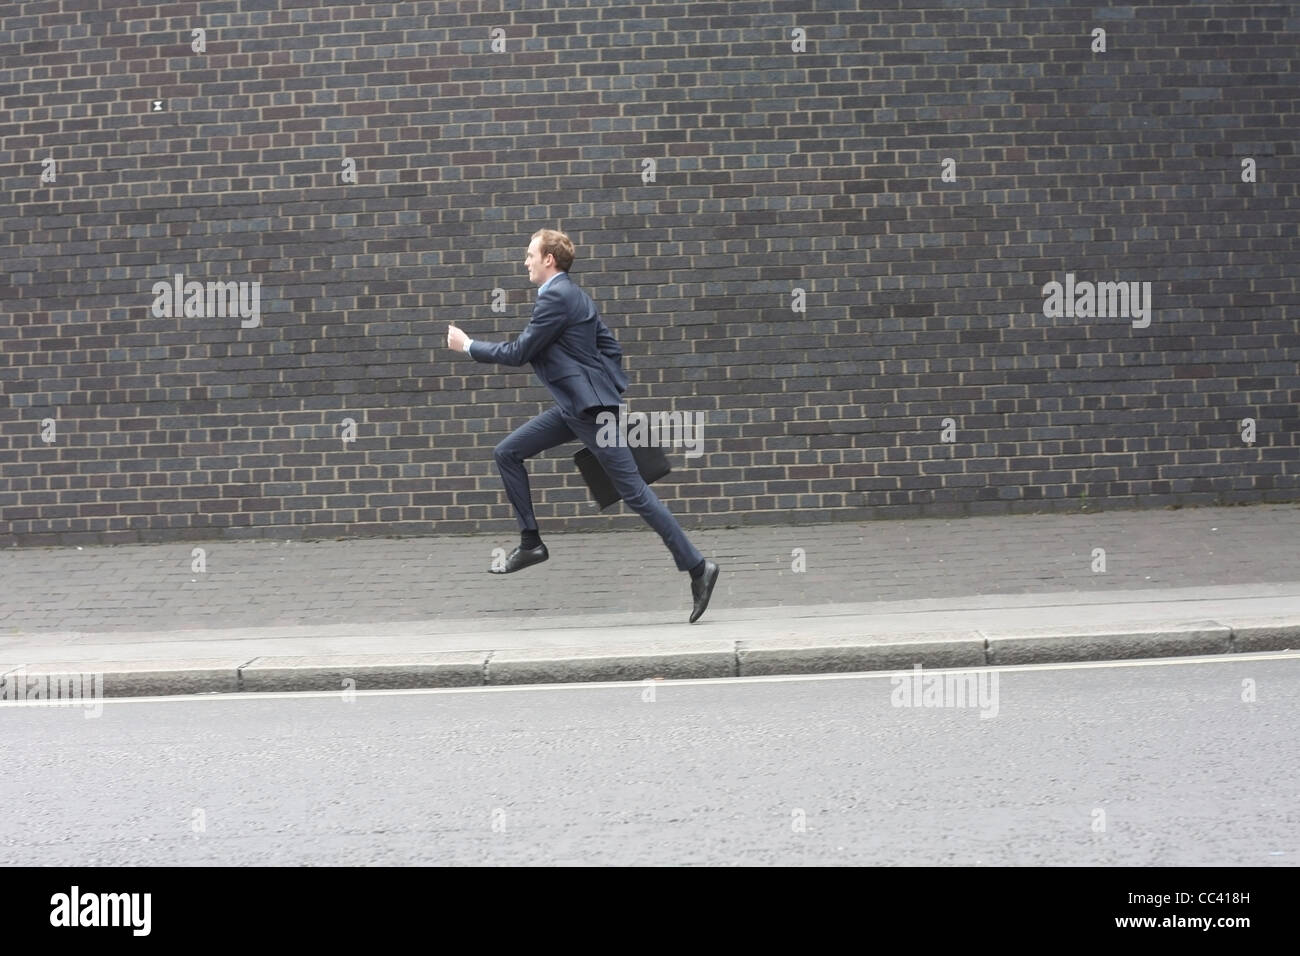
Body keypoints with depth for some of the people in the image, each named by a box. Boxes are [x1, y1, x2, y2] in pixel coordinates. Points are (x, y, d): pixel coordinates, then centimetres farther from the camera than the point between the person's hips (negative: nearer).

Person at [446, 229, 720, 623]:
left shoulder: (555, 298, -14)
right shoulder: (572, 294, 16)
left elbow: (519, 352, -13)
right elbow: (611, 346, 18)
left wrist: (469, 346, -2)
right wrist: (610, 391, 19)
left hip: (589, 408, -10)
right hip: (572, 406, 10)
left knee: (633, 491, -9)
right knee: (507, 453, 9)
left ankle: (697, 567, -5)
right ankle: (530, 543, 12)